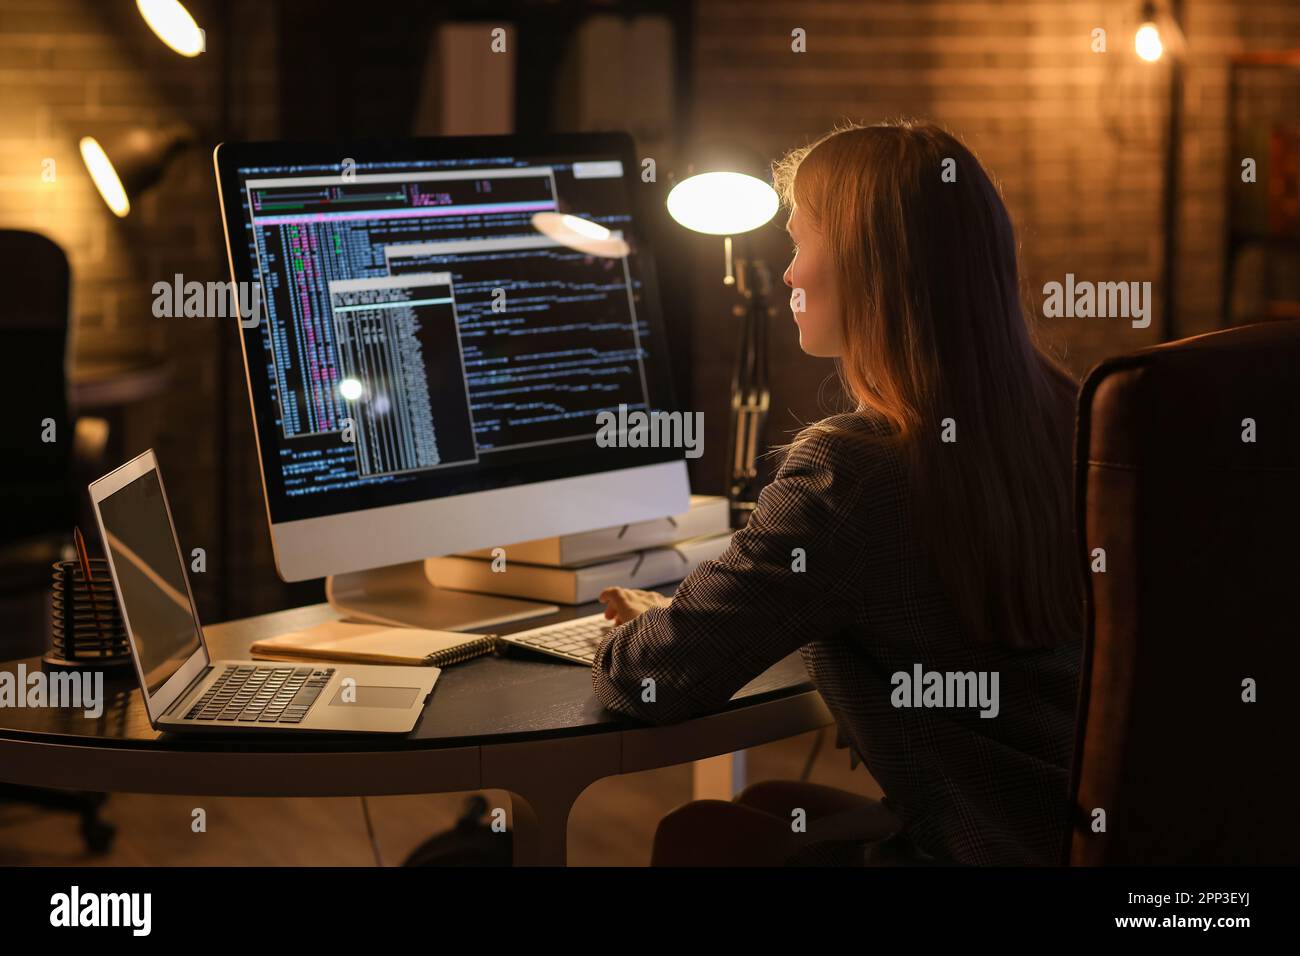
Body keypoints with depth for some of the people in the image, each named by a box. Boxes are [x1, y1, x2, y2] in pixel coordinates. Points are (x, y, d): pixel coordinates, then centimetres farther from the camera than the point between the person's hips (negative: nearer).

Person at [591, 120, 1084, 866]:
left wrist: (651, 628, 8)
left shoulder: (850, 470, -22)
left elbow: (658, 683, -16)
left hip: (980, 848, -7)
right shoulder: (1064, 414, 1)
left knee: (696, 832, 13)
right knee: (767, 804, 24)